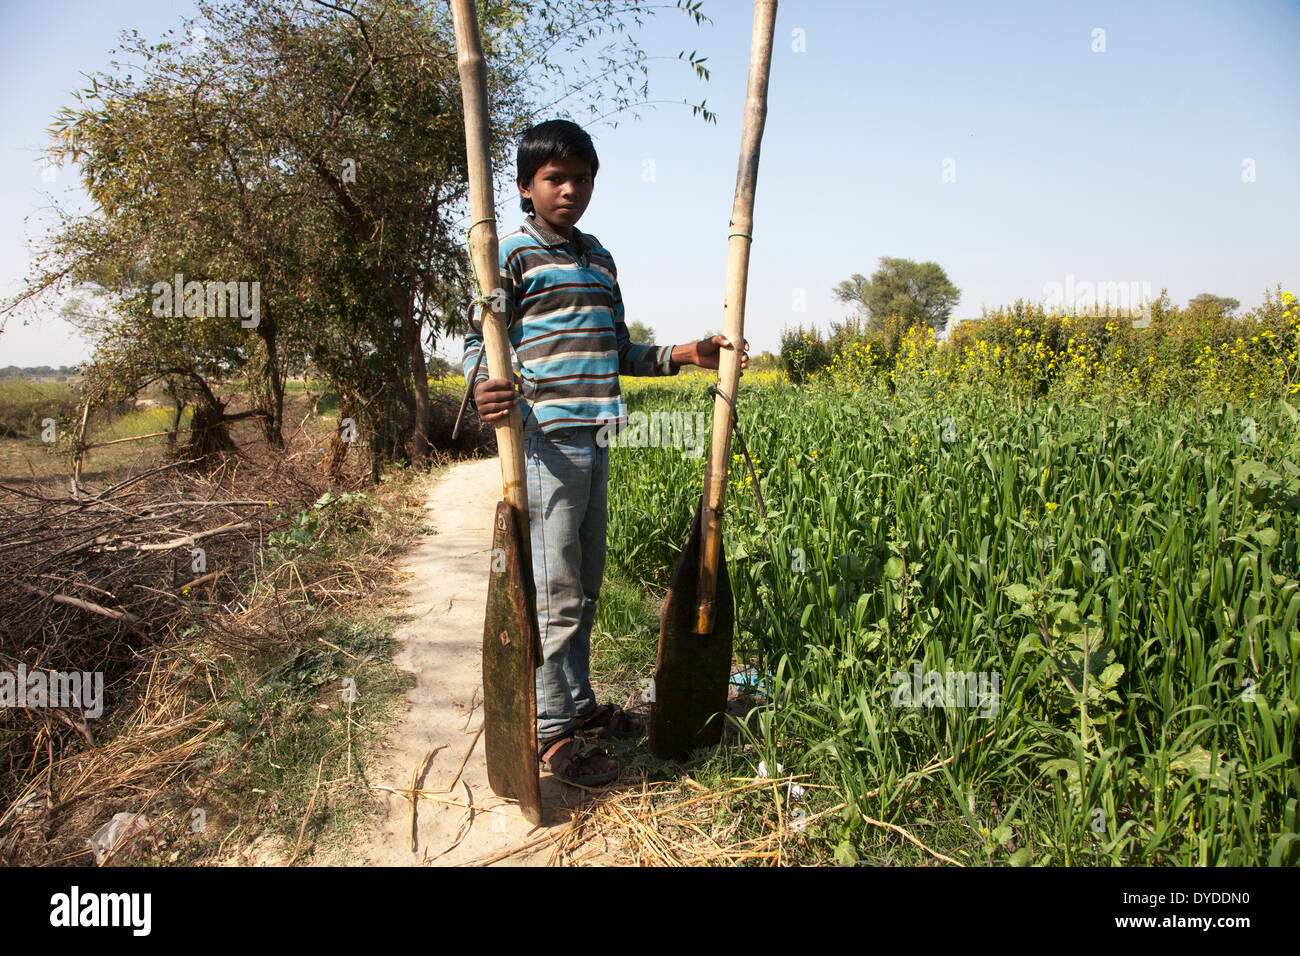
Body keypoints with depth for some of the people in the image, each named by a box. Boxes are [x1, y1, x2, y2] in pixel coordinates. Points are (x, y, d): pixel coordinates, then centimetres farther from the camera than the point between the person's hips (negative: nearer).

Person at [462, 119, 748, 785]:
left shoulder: (600, 258, 19)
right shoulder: (515, 255, -3)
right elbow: (478, 341, -8)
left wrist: (685, 354, 17)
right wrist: (482, 388, -29)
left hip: (594, 442, 7)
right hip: (546, 441, -7)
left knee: (584, 585, 15)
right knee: (556, 593, -3)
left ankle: (579, 704, 29)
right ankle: (552, 731, 10)